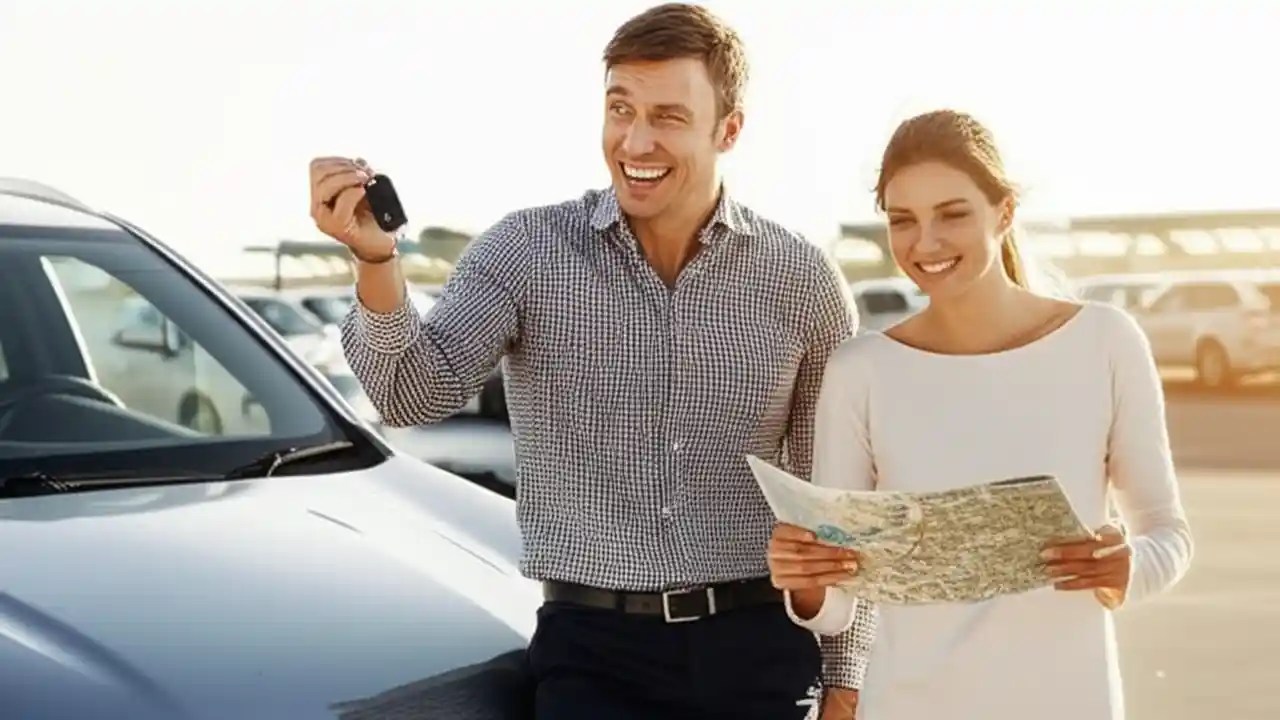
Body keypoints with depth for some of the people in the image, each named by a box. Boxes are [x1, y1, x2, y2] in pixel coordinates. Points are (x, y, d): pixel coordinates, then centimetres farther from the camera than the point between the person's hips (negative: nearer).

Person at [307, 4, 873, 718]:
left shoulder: (802, 280, 1)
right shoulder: (528, 251, -2)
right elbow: (416, 395, -14)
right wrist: (377, 262, -32)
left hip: (761, 650, 1)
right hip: (594, 652, -1)